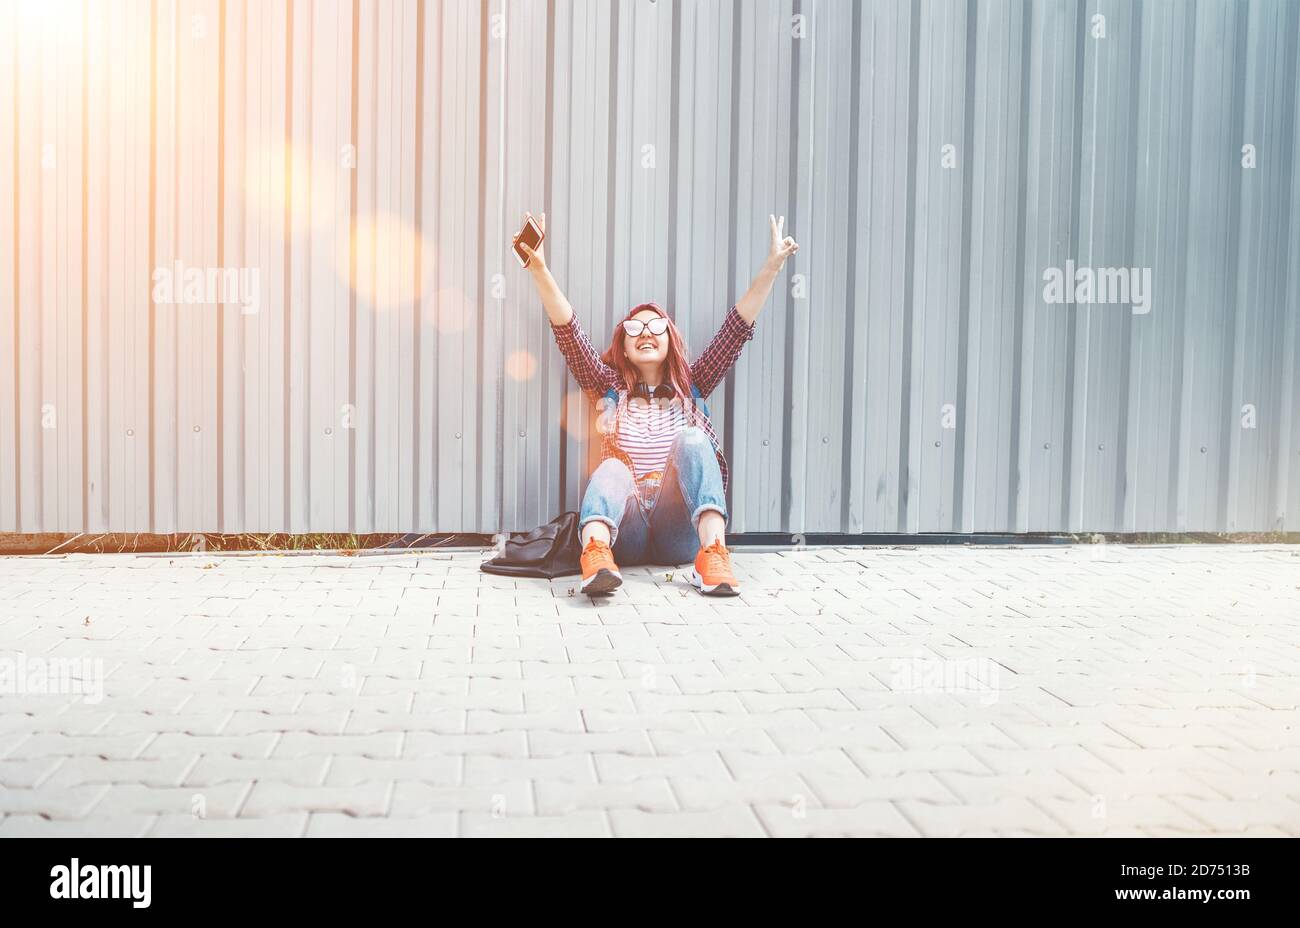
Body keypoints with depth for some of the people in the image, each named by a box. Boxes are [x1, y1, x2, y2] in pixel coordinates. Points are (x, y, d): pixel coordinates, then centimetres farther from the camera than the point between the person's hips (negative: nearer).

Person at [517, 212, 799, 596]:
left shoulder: (690, 388, 20)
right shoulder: (612, 388, 19)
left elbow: (736, 329, 10)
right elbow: (567, 331, 6)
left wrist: (771, 267, 1)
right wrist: (540, 270, -6)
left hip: (679, 532, 0)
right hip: (625, 533, 0)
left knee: (691, 438, -22)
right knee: (612, 470, -30)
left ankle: (713, 553, -43)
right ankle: (596, 556, -61)